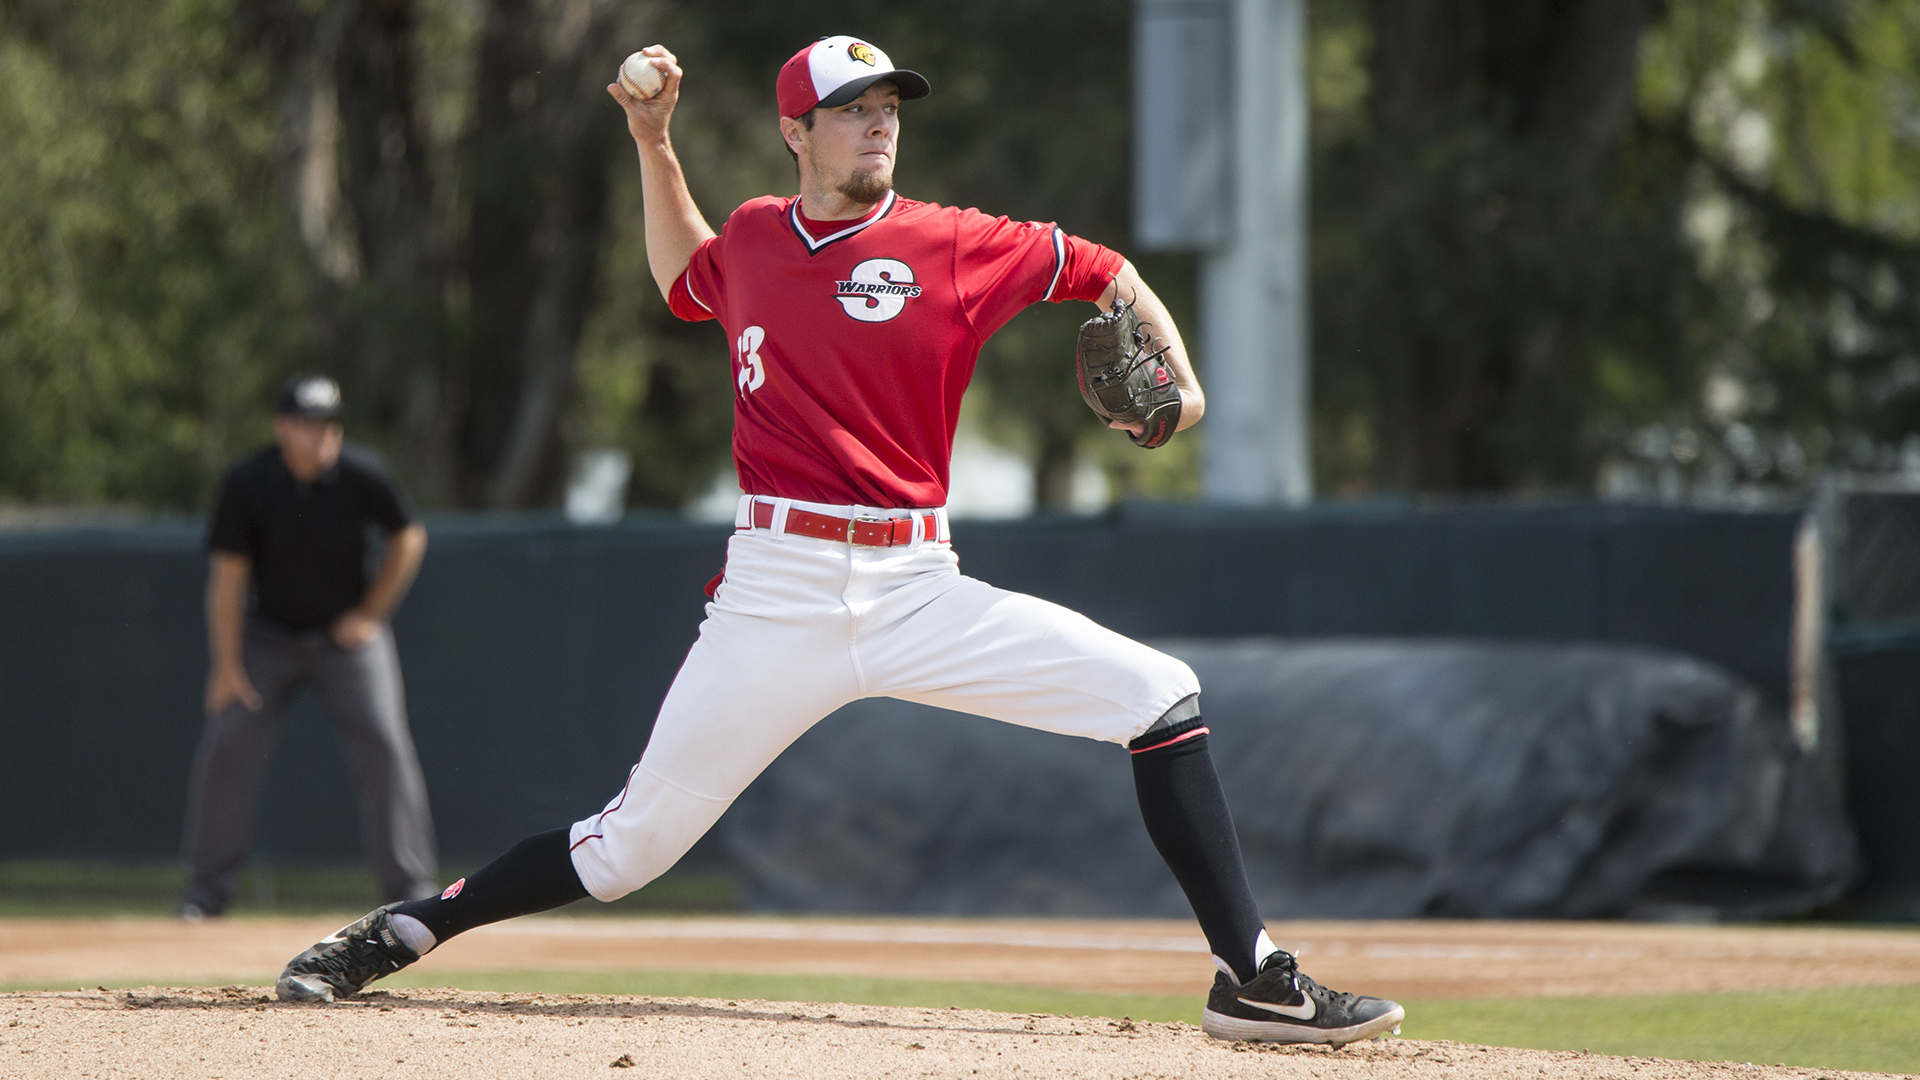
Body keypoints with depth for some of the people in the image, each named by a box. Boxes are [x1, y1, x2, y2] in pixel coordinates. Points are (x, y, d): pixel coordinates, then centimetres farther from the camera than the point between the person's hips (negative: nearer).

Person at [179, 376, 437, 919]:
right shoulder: (247, 484, -19)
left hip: (347, 636, 0)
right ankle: (207, 887, 4)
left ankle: (411, 883, -5)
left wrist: (371, 614, -3)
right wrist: (227, 666, -13)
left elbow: (408, 539, -1)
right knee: (226, 746, -8)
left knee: (384, 744, -13)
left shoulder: (360, 476, -18)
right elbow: (228, 575, -13)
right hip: (269, 636, 0)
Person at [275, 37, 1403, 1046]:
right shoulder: (752, 239, 9)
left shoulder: (951, 245, 1)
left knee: (1160, 697, -13)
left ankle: (1251, 977, -10)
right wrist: (654, 145, 23)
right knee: (633, 842, -2)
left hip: (917, 590, 0)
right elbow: (683, 277, 34)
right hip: (777, 595, 0)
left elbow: (1107, 273, 11)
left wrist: (1176, 379, -6)